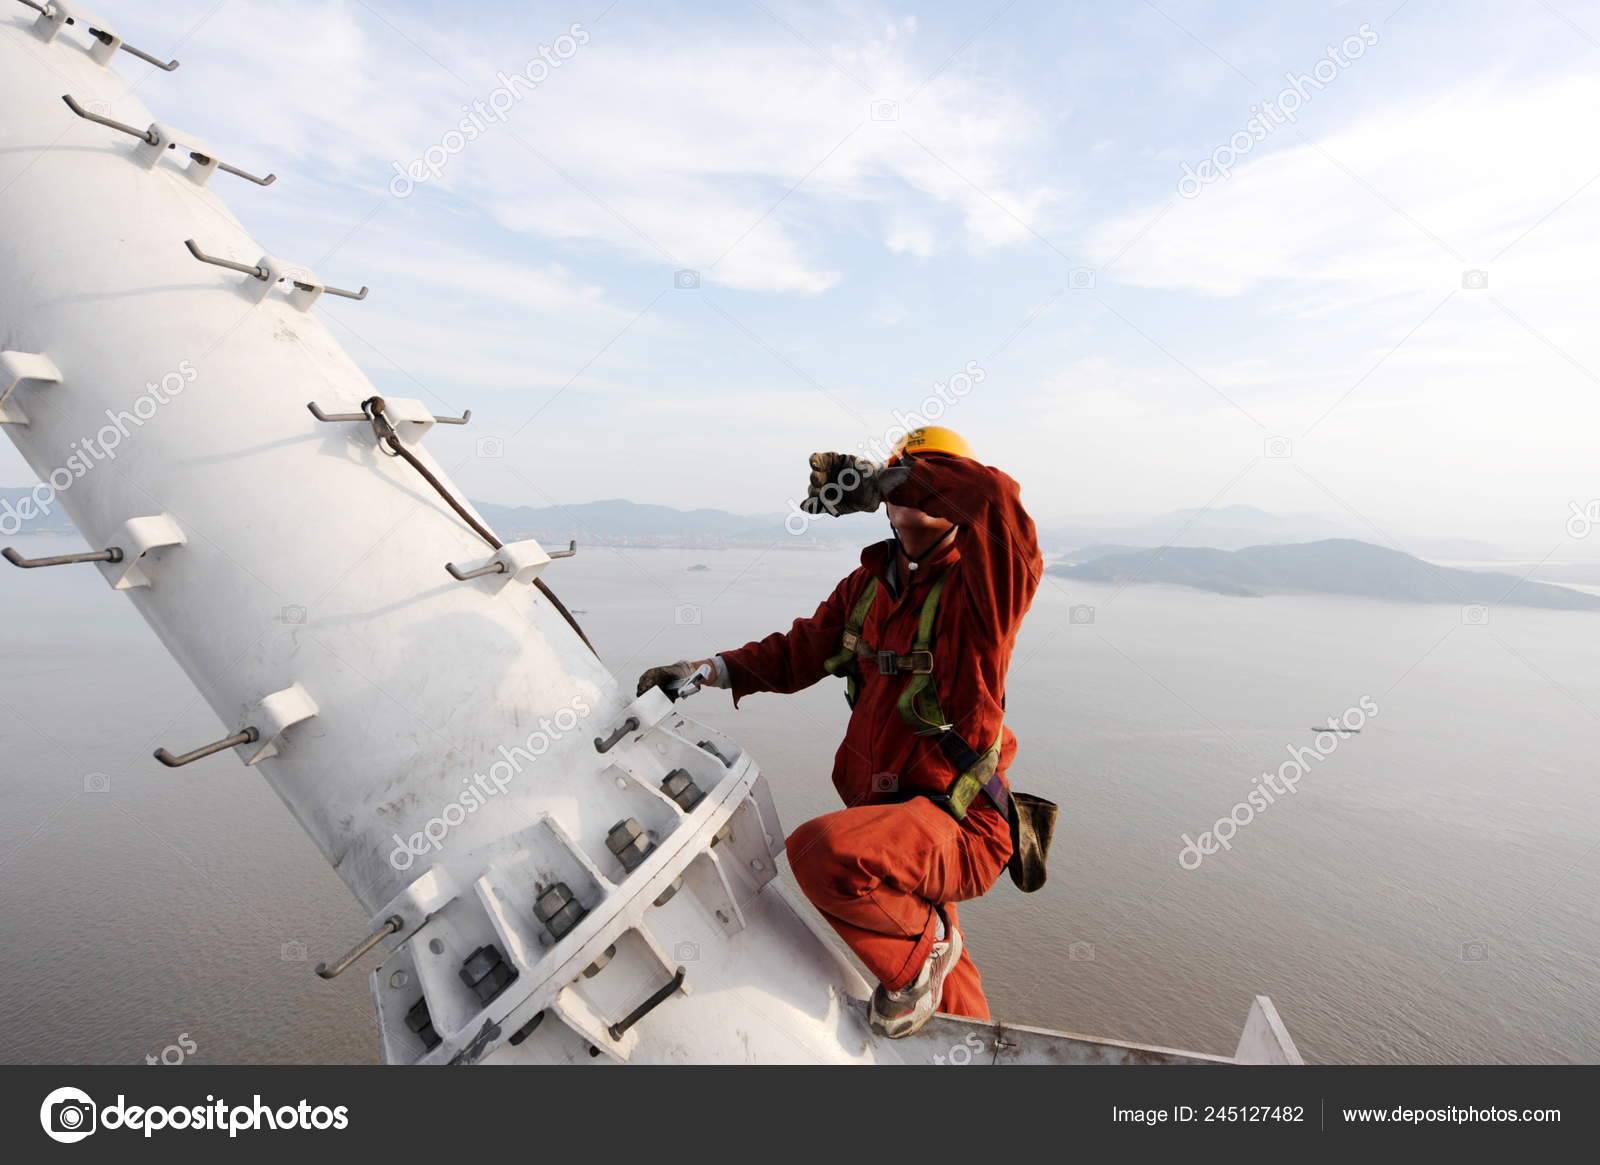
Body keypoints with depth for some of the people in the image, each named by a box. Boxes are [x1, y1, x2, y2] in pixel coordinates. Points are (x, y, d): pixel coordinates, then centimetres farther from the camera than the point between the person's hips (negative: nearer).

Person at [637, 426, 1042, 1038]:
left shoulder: (977, 589, -16)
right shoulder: (868, 584, 5)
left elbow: (994, 498, -37)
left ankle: (924, 944, -5)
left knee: (821, 850, -34)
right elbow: (801, 651, 11)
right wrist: (709, 670, 0)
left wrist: (877, 480, -29)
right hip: (892, 818, 7)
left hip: (956, 828, -7)